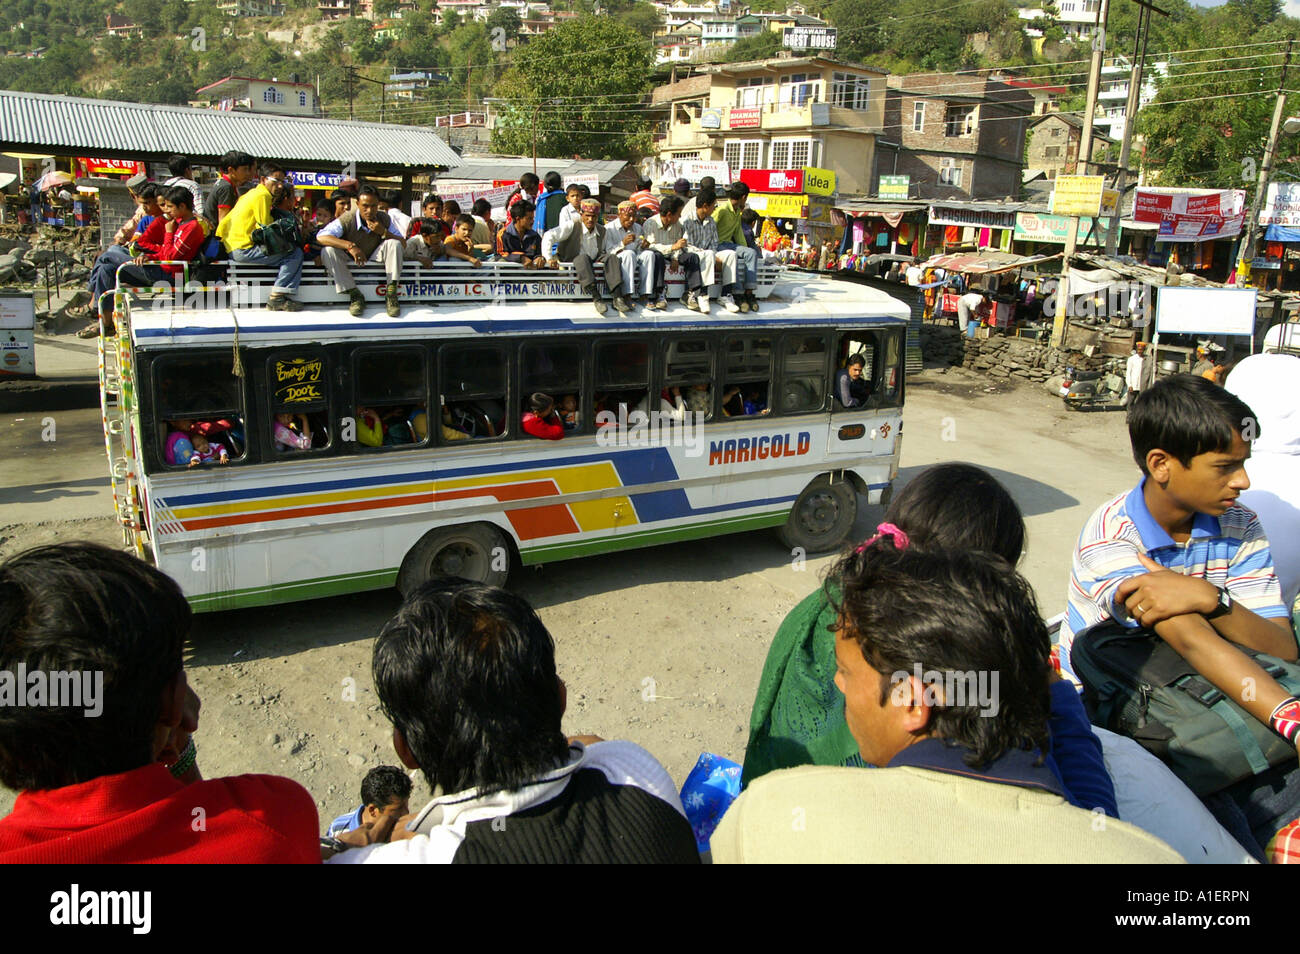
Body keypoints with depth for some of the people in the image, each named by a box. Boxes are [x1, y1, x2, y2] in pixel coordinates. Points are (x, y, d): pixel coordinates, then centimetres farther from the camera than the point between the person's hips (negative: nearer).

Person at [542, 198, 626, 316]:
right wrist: (548, 258, -25)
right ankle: (596, 299, -46)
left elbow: (602, 252, 23)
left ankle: (618, 298, -32)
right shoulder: (572, 226, -8)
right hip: (571, 264, -5)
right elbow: (549, 236, -16)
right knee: (583, 258, -36)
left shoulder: (602, 230, 9)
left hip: (593, 265, 5)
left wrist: (601, 260, 0)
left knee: (610, 257, -19)